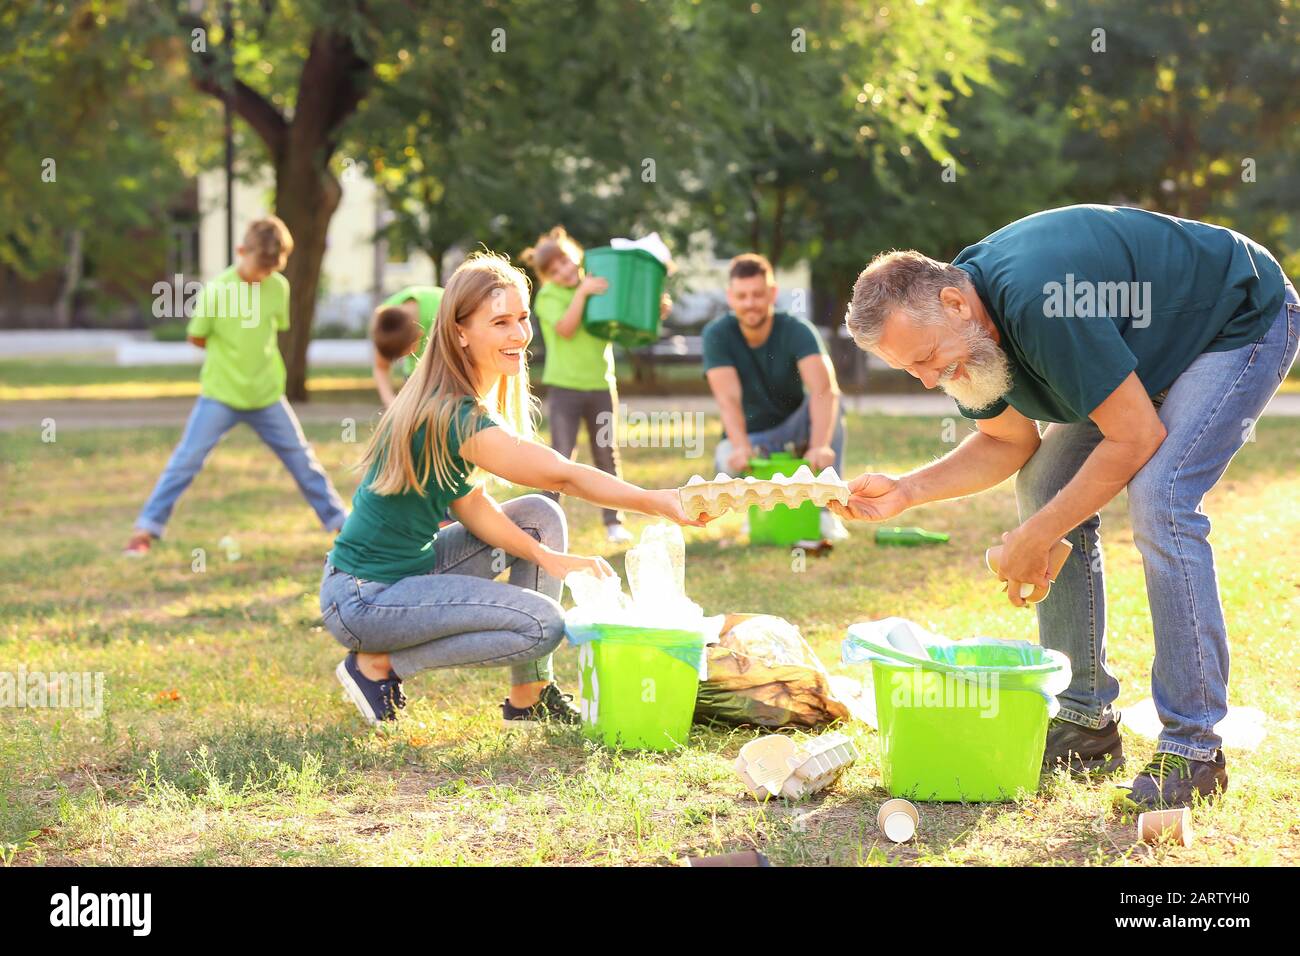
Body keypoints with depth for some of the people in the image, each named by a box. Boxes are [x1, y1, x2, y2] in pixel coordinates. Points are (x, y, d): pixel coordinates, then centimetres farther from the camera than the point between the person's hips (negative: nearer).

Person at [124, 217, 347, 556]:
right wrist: (229, 351, 1)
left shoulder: (279, 287, -4)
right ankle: (146, 529, 1)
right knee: (187, 458, -5)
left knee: (302, 459, 9)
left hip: (267, 394, 3)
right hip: (220, 394, -3)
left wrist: (251, 349, 1)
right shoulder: (216, 290, -15)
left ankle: (339, 522, 20)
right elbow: (197, 337, -4)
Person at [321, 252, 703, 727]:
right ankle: (378, 664, -3)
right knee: (542, 623, -16)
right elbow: (563, 475, -28)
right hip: (360, 599, -10)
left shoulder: (448, 399, 4)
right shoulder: (456, 417, -25)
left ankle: (528, 697, 10)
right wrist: (658, 501, -33)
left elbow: (467, 503, 4)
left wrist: (546, 556, -6)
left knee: (540, 516, 8)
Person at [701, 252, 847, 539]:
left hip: (794, 431, 0)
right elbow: (728, 398, -29)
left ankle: (825, 509, -22)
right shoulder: (717, 334, -16)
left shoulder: (797, 331, -20)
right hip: (749, 436, 0)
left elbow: (825, 389, -36)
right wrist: (741, 448, -48)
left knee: (829, 404, -30)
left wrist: (820, 446, -53)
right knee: (729, 462, -35)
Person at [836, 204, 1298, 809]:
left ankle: (1195, 747, -19)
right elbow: (1009, 441, 3)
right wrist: (907, 491, -12)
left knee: (1158, 499, -25)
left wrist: (1036, 538, -23)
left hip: (1247, 323, -9)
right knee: (1046, 487, 0)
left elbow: (1137, 438, -30)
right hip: (1155, 350, 9)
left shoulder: (1037, 302, -38)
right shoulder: (955, 324, -10)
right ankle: (1086, 720, 6)